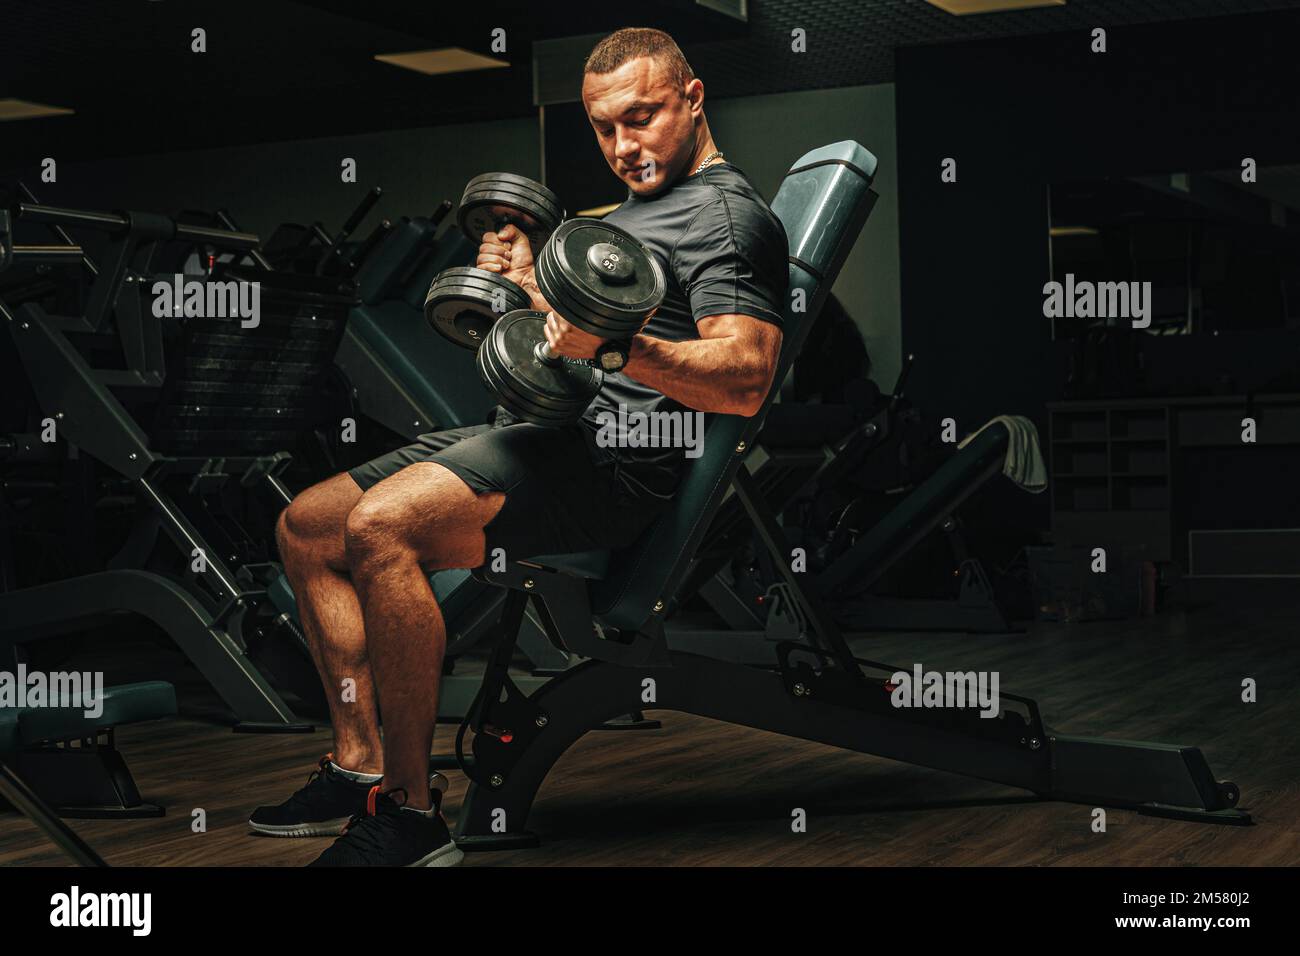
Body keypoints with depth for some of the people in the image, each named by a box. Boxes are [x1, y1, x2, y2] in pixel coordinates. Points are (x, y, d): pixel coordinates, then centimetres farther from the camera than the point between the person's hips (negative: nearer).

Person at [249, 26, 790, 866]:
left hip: (614, 460, -11)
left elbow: (744, 380, -20)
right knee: (307, 526, 8)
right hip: (540, 432, 11)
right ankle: (359, 764, 4)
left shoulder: (729, 212, -6)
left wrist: (621, 346, -34)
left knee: (382, 526, -31)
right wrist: (531, 285, 13)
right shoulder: (639, 207, 26)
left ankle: (411, 813, -24)